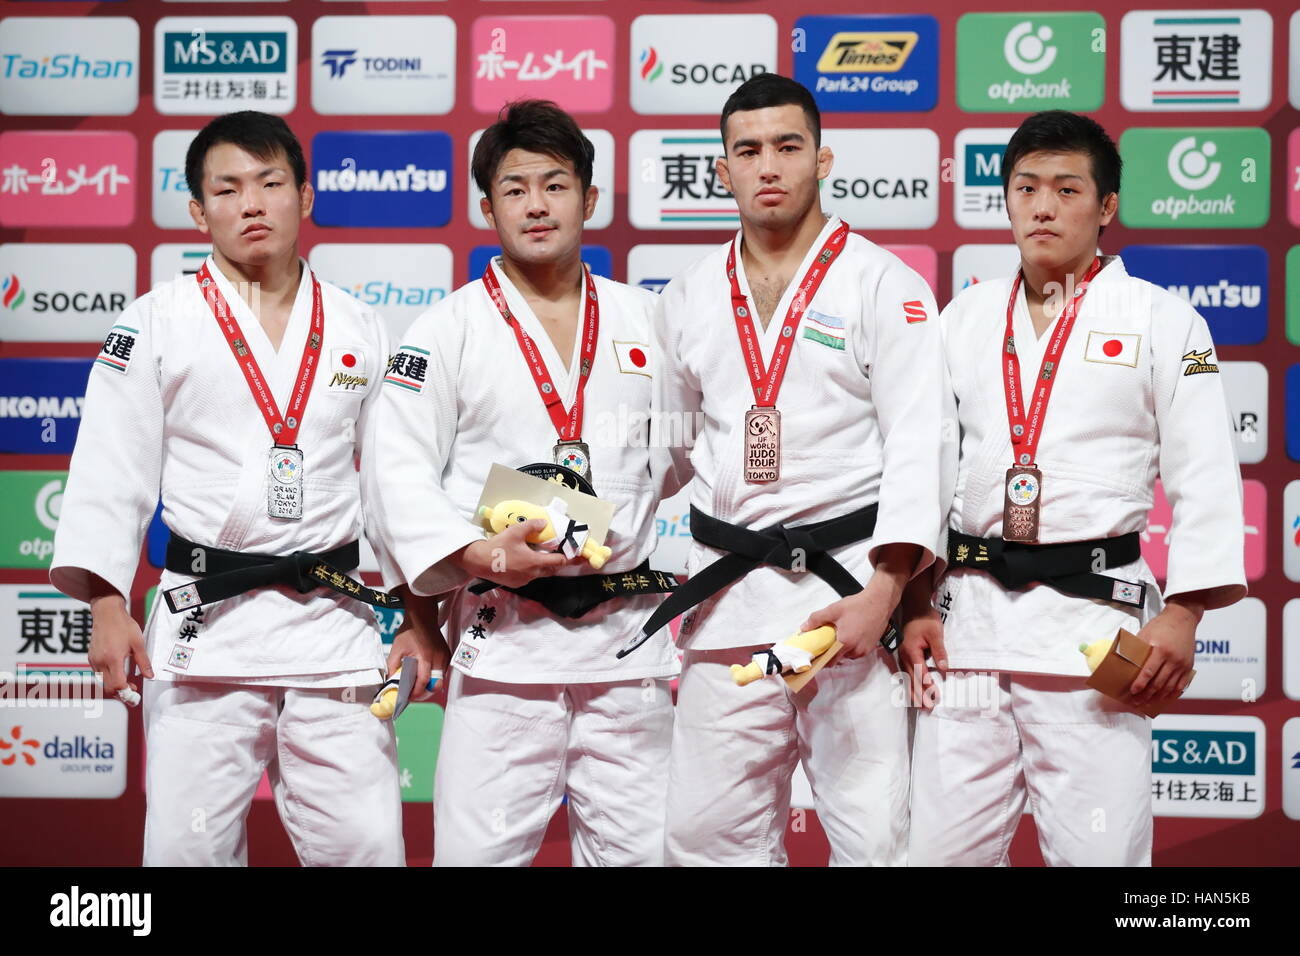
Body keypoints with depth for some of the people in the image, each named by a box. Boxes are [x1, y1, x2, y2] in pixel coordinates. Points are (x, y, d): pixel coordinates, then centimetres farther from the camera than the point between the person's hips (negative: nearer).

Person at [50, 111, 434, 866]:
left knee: (365, 845, 1)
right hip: (204, 623, -1)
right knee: (189, 845, 2)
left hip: (335, 622, 2)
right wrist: (107, 607, -11)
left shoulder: (359, 331, 9)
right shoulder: (157, 324, 2)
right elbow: (113, 472, -1)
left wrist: (421, 612, 8)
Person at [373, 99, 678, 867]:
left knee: (639, 848, 7)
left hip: (629, 630, 3)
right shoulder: (450, 330, 2)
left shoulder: (645, 320, 11)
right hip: (502, 636, -3)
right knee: (478, 848, -4)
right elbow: (401, 469, -4)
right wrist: (475, 554, -18)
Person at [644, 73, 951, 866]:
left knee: (876, 834, -4)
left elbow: (917, 446, -9)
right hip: (726, 588, 5)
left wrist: (882, 595, -19)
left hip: (847, 583, -4)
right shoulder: (691, 297, 13)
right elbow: (664, 443, 20)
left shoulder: (885, 286, -2)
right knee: (707, 830, 9)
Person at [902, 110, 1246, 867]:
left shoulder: (1162, 321, 3)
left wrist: (1182, 618, -10)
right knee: (941, 845, 5)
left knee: (1100, 850, -3)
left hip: (1093, 616, -3)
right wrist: (915, 605, 5)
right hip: (967, 612, 3)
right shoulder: (964, 318, 13)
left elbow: (1203, 478, -2)